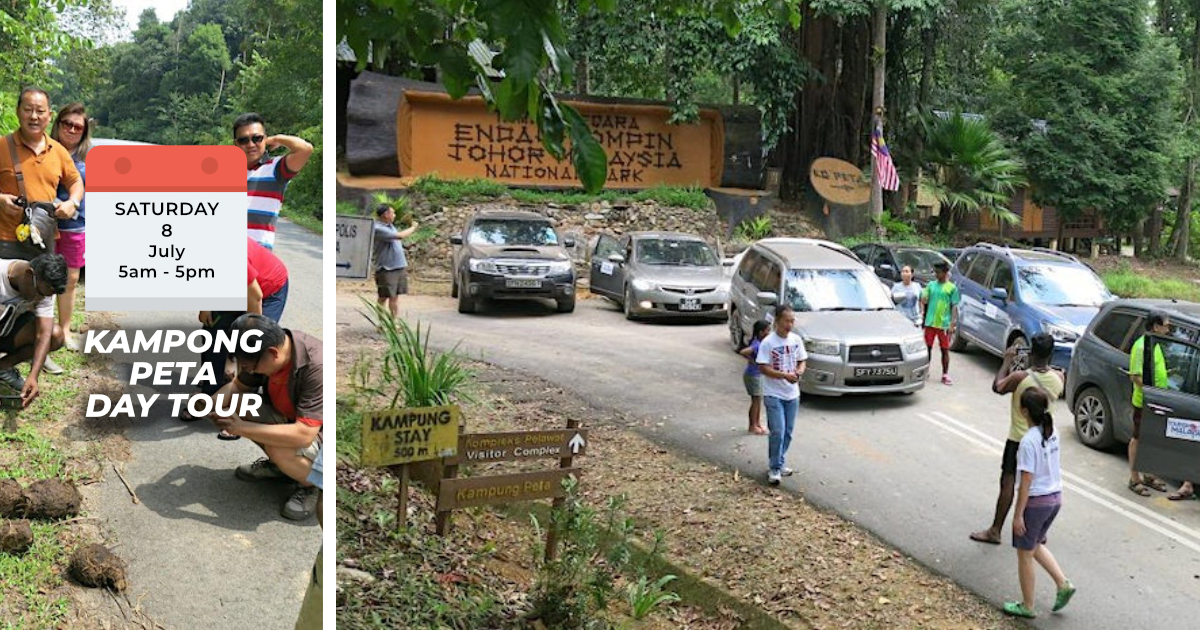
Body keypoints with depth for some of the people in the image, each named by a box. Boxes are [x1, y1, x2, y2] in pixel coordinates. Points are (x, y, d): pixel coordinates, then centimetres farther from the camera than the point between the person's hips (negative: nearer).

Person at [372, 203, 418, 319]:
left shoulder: (390, 226, 12)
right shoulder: (378, 229, -18)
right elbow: (400, 236, -23)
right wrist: (413, 227, -10)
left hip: (399, 267, 8)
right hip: (386, 269, -8)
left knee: (395, 297, 12)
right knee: (384, 297, 1)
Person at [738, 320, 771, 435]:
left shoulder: (761, 342, 2)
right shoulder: (757, 345, -25)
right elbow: (743, 352, -39)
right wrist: (752, 361, -26)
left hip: (759, 374, 9)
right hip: (753, 375, -9)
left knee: (759, 400, 16)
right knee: (756, 400, 0)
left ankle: (758, 423, 28)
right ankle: (753, 426, 11)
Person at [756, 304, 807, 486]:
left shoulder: (796, 340, 3)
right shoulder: (768, 343, -13)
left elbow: (801, 361, 10)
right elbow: (763, 368, -14)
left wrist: (799, 371, -13)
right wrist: (785, 375, -24)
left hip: (792, 394, 5)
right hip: (773, 394, -5)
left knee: (788, 432, 12)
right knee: (777, 432, -9)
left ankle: (780, 463, 27)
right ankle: (774, 468, 1)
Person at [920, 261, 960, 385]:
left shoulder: (952, 288, -2)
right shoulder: (931, 285, 7)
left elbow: (954, 307, -3)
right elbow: (924, 301, 11)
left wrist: (952, 324, -9)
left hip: (944, 324, -3)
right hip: (930, 323, 3)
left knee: (945, 350, 3)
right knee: (928, 347, 8)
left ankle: (945, 375, 10)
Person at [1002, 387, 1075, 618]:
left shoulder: (1028, 441, -24)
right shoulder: (1052, 433, -1)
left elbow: (1026, 481, -21)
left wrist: (1018, 514, -14)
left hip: (1036, 501, -8)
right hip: (1055, 498, 8)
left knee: (1024, 553, 10)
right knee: (1036, 546, 27)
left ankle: (1027, 606, 21)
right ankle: (1063, 584, 18)